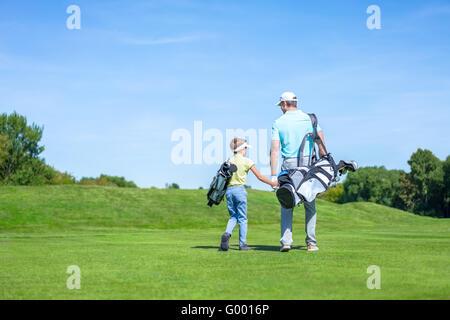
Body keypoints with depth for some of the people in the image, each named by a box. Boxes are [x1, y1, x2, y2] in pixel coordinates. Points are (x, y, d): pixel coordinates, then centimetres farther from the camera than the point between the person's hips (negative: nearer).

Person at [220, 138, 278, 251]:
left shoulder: (229, 161, 8)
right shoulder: (246, 161, -3)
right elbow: (259, 176, -1)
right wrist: (272, 183, 10)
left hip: (229, 190, 4)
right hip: (239, 189, -4)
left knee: (233, 216, 13)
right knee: (242, 218, 4)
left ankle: (227, 233, -14)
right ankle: (242, 244, 5)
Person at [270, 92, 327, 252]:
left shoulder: (278, 123, 2)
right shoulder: (309, 118, 6)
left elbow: (274, 150, -5)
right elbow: (322, 145, 1)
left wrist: (273, 175, -6)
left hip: (288, 166, -1)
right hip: (308, 163, 1)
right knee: (310, 204, 9)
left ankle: (286, 241, -6)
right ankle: (311, 242, 10)